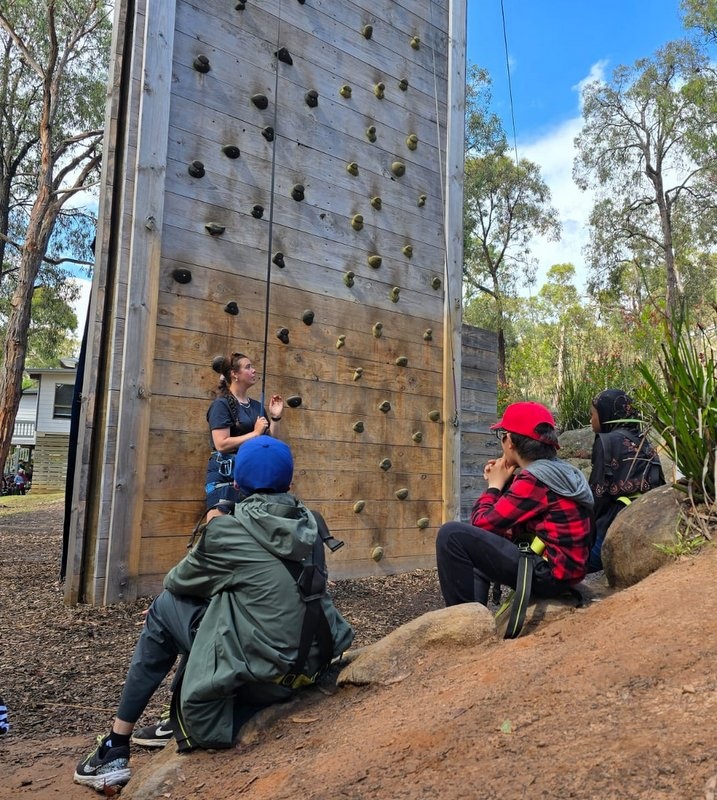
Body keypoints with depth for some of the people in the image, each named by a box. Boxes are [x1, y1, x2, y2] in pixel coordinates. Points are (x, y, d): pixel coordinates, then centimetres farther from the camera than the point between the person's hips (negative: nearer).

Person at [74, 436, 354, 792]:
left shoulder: (228, 530, -10)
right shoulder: (307, 524, 6)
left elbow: (178, 582, 7)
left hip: (261, 673, -6)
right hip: (311, 663, 6)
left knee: (165, 608, 10)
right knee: (203, 604, 22)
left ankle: (115, 750, 17)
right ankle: (177, 721, 34)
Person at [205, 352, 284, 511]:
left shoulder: (257, 406, 13)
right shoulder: (222, 404, -7)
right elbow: (221, 444, -18)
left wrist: (275, 417, 1)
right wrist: (255, 433, -14)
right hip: (226, 475, -6)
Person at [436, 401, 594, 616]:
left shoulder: (533, 478, -17)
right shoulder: (561, 471, 13)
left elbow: (482, 525, -14)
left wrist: (494, 485, 0)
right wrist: (505, 482, 8)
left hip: (548, 573, -11)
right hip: (561, 571, 11)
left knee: (451, 534, -15)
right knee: (478, 547, 30)